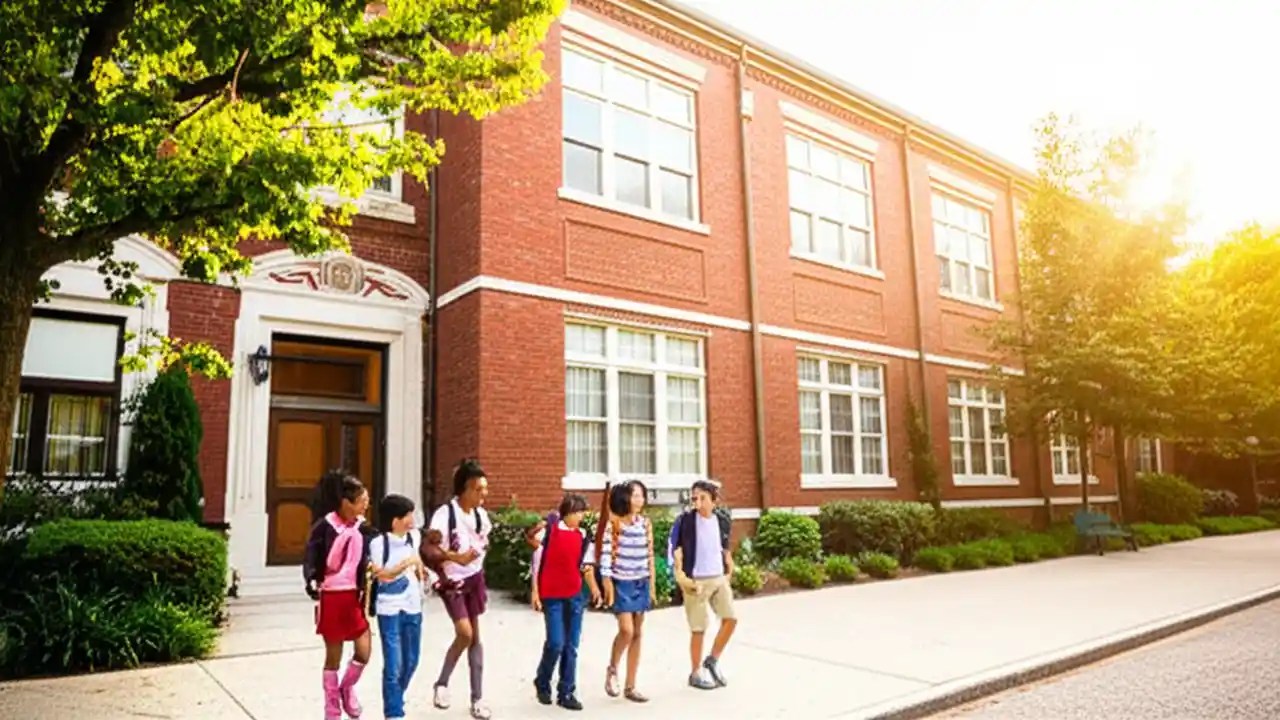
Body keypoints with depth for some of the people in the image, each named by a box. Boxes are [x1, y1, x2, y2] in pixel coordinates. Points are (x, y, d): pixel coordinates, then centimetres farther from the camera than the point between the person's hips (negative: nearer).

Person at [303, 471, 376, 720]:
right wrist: (313, 585, -25)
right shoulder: (325, 526, -12)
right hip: (331, 597, -4)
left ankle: (347, 687, 30)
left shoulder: (361, 527, 1)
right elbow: (310, 560, -12)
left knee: (364, 651, -1)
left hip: (354, 596, 4)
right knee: (333, 655, 8)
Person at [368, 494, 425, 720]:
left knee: (411, 661, 16)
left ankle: (395, 701, 39)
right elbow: (381, 575, -17)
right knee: (394, 664, -5)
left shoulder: (414, 536, 2)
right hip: (390, 610, -6)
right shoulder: (378, 543, -15)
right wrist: (407, 563, -23)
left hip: (413, 607, 6)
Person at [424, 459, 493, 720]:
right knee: (464, 633, -16)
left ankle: (477, 699, 15)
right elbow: (427, 548, -26)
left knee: (475, 636, 8)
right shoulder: (445, 513, -20)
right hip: (453, 581, -6)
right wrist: (455, 557, -36)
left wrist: (479, 575, 10)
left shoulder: (480, 514, 1)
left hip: (474, 578, 6)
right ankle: (442, 683, 10)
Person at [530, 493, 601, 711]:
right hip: (551, 596, -4)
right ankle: (542, 683, 18)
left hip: (575, 596, 4)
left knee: (571, 646, 6)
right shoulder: (548, 530, -8)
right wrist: (534, 591, -6)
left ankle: (567, 693, 16)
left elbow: (586, 565, 9)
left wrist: (594, 588, -5)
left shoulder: (582, 535, 6)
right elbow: (536, 562, -5)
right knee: (556, 643, -8)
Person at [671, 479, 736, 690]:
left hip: (719, 578, 5)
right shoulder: (686, 520, -10)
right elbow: (677, 550, -8)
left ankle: (713, 660, 17)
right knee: (698, 629, 2)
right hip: (697, 580, -5)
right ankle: (696, 673, 18)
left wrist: (728, 573, 10)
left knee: (730, 618, -3)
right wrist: (681, 577, -15)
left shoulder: (721, 521, 5)